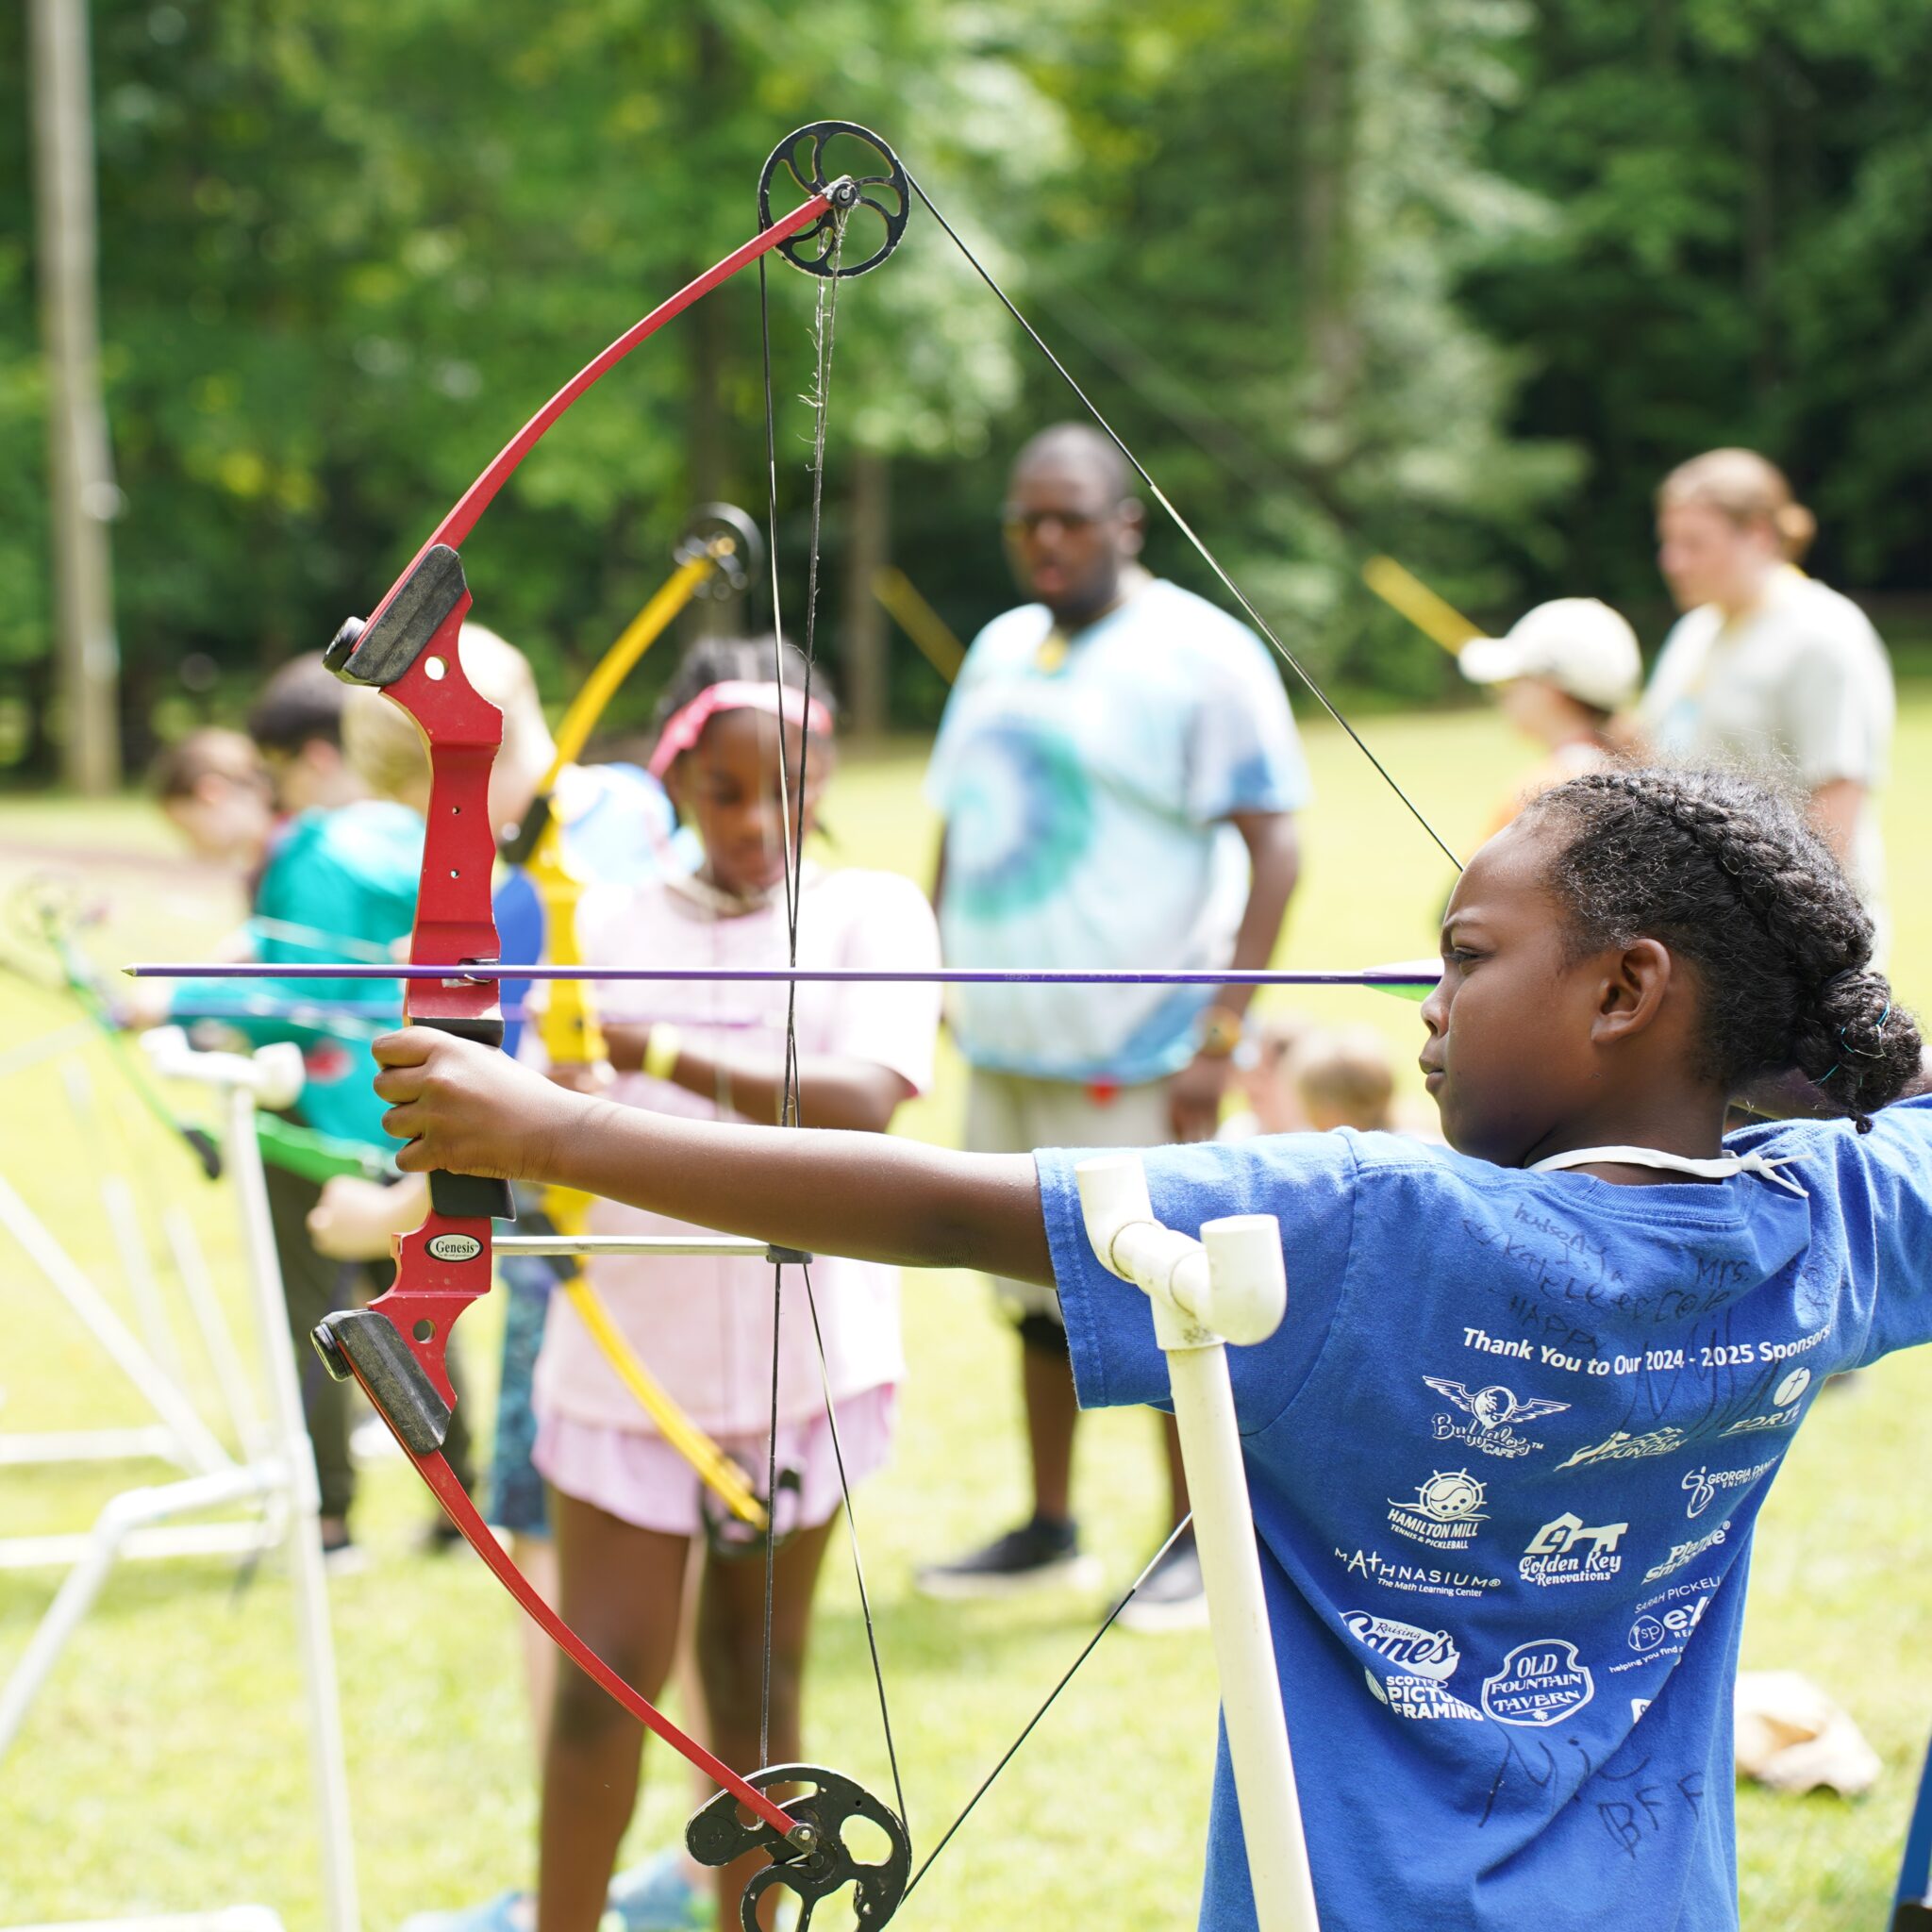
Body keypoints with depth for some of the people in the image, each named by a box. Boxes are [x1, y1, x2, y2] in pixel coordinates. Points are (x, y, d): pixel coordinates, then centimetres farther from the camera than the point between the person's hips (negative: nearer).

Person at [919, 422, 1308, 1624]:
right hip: (1010, 1040, 7)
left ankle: (1200, 1540, 11)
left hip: (1139, 1053, -7)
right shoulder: (1002, 649, 13)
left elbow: (1274, 847, -13)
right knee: (1042, 1290, 14)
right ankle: (1049, 1529, 25)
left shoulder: (1200, 656, -9)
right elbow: (959, 831, 19)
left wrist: (1220, 1034, -18)